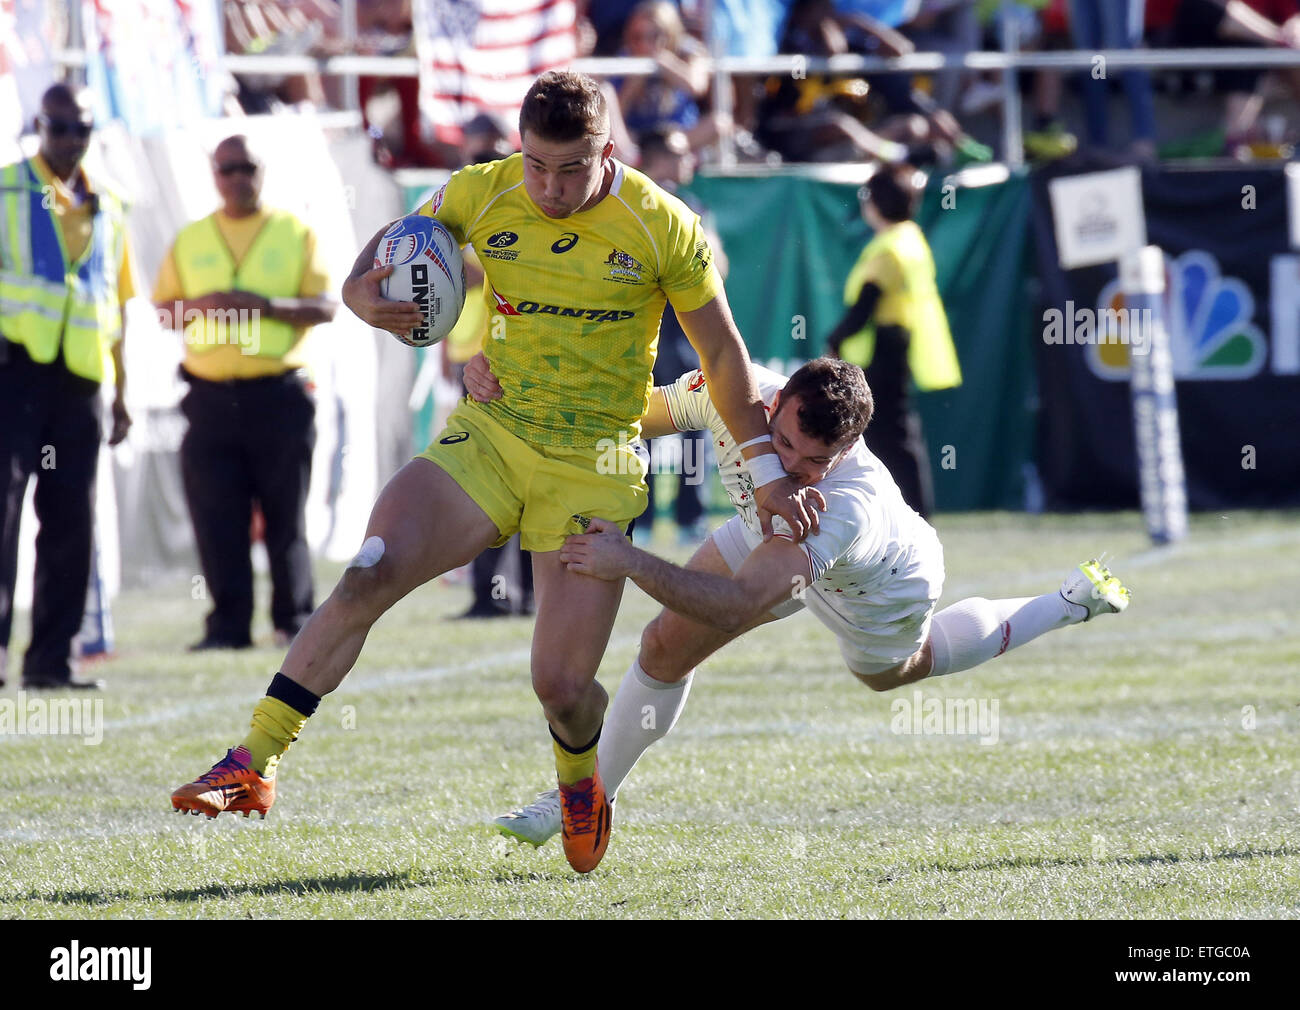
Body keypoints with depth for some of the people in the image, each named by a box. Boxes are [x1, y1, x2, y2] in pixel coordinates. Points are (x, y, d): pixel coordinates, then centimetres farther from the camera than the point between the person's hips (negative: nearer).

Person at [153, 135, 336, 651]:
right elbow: (163, 310, 13)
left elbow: (325, 307, 0)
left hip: (279, 394, -2)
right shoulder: (190, 241, 13)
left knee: (286, 515, 1)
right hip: (210, 394, 2)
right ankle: (228, 625, 1)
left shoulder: (295, 234, 5)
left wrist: (266, 305, -15)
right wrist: (201, 306, -8)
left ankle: (294, 620, 9)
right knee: (216, 518, -3)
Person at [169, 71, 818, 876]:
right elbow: (391, 244, 12)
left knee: (563, 688, -7)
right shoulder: (481, 194, -2)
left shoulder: (662, 227, -7)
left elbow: (723, 354, 3)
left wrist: (768, 475, 6)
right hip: (488, 439, 2)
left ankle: (580, 777, 30)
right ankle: (254, 766, -18)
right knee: (369, 577, -22)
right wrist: (363, 294, -13)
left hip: (595, 469, -2)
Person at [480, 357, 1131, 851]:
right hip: (772, 531, 4)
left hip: (877, 584, -4)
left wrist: (631, 563, -70)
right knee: (666, 645, -9)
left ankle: (1072, 604, 49)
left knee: (892, 671, 29)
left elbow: (738, 606, -61)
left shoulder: (848, 503, -53)